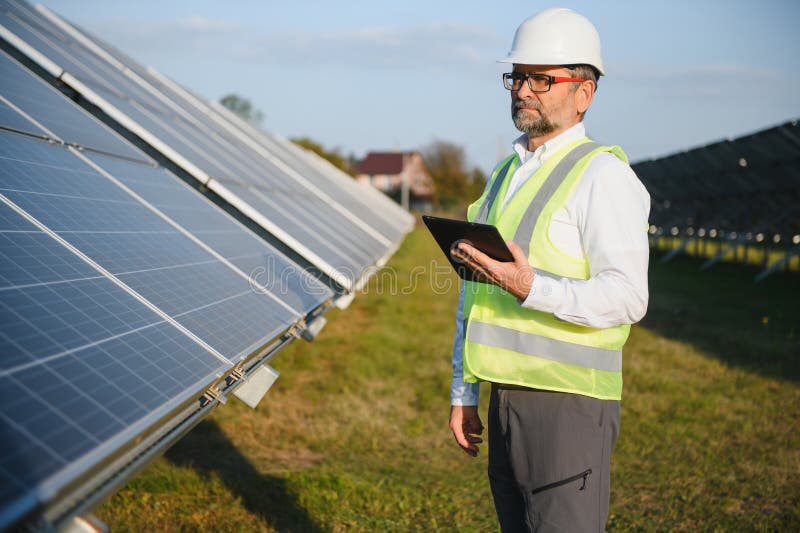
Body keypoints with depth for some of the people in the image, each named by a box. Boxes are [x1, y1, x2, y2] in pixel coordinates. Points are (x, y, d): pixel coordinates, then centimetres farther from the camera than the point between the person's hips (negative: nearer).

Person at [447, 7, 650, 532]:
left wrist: (531, 288, -33)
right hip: (507, 402, 8)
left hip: (569, 406, -8)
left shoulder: (604, 176, -9)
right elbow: (474, 295, 19)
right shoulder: (507, 174, 16)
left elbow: (627, 296, -19)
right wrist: (464, 392, 16)